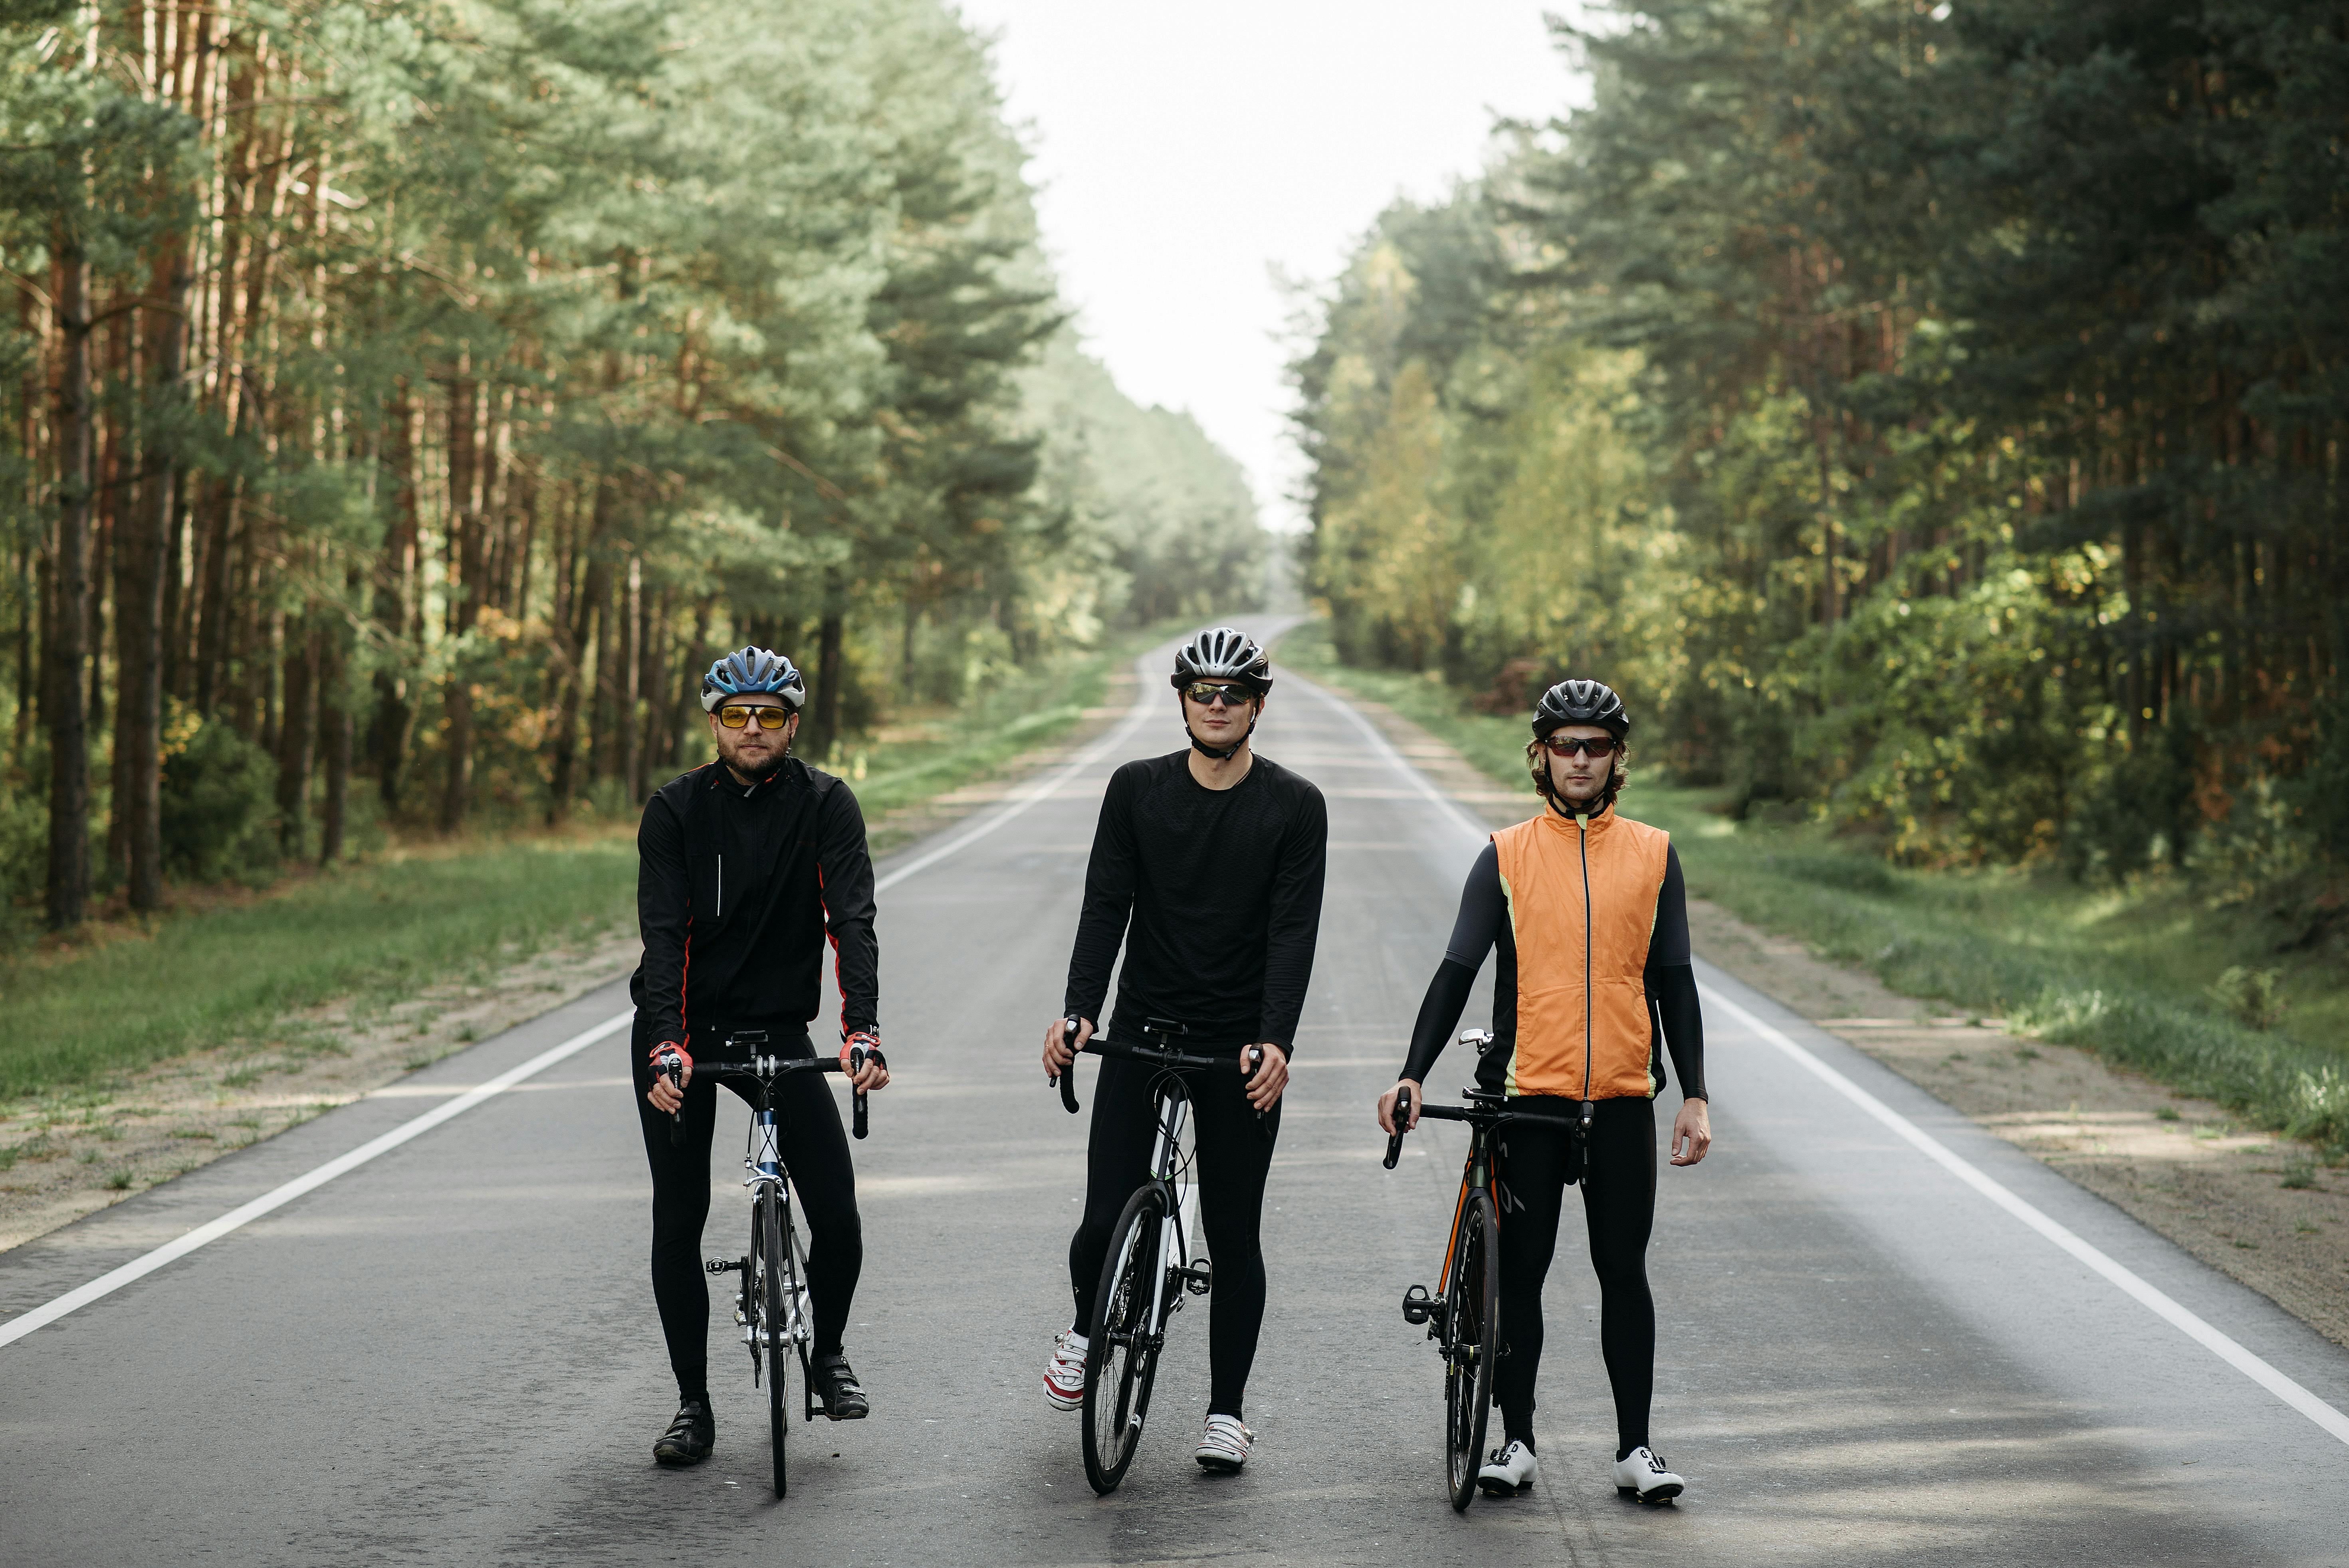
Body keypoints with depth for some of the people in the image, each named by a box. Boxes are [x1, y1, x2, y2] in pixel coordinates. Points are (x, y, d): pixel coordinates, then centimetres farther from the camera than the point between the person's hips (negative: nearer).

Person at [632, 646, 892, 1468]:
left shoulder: (825, 805, -7)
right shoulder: (676, 808, -8)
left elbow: (853, 921, -17)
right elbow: (663, 931, -17)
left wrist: (862, 1030, -32)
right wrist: (667, 1045, -31)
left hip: (777, 1027, 0)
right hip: (680, 1031, 0)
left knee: (838, 1218, -9)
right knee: (678, 1223, 0)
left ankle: (827, 1352, 19)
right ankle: (693, 1405, 12)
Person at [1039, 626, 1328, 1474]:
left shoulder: (1295, 806, -3)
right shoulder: (1137, 790, 1)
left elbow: (1293, 929, -10)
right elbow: (1106, 905, -3)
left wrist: (1276, 1040, -23)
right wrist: (1078, 1011, -17)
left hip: (1242, 1048, -1)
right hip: (1142, 1028, 1)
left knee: (1233, 1236, 3)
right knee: (1107, 1221, -5)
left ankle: (1227, 1410, 16)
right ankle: (1087, 1326, 27)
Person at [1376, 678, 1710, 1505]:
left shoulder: (1653, 854, 6)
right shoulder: (1507, 856, 3)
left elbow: (1673, 982, 9)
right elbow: (1457, 971, 2)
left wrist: (1695, 1095, 4)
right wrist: (1413, 1074, -9)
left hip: (1623, 1100, 1)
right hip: (1528, 1097, -1)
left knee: (1623, 1272, 4)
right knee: (1521, 1274, 4)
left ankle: (1635, 1448, 11)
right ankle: (1517, 1442, 14)